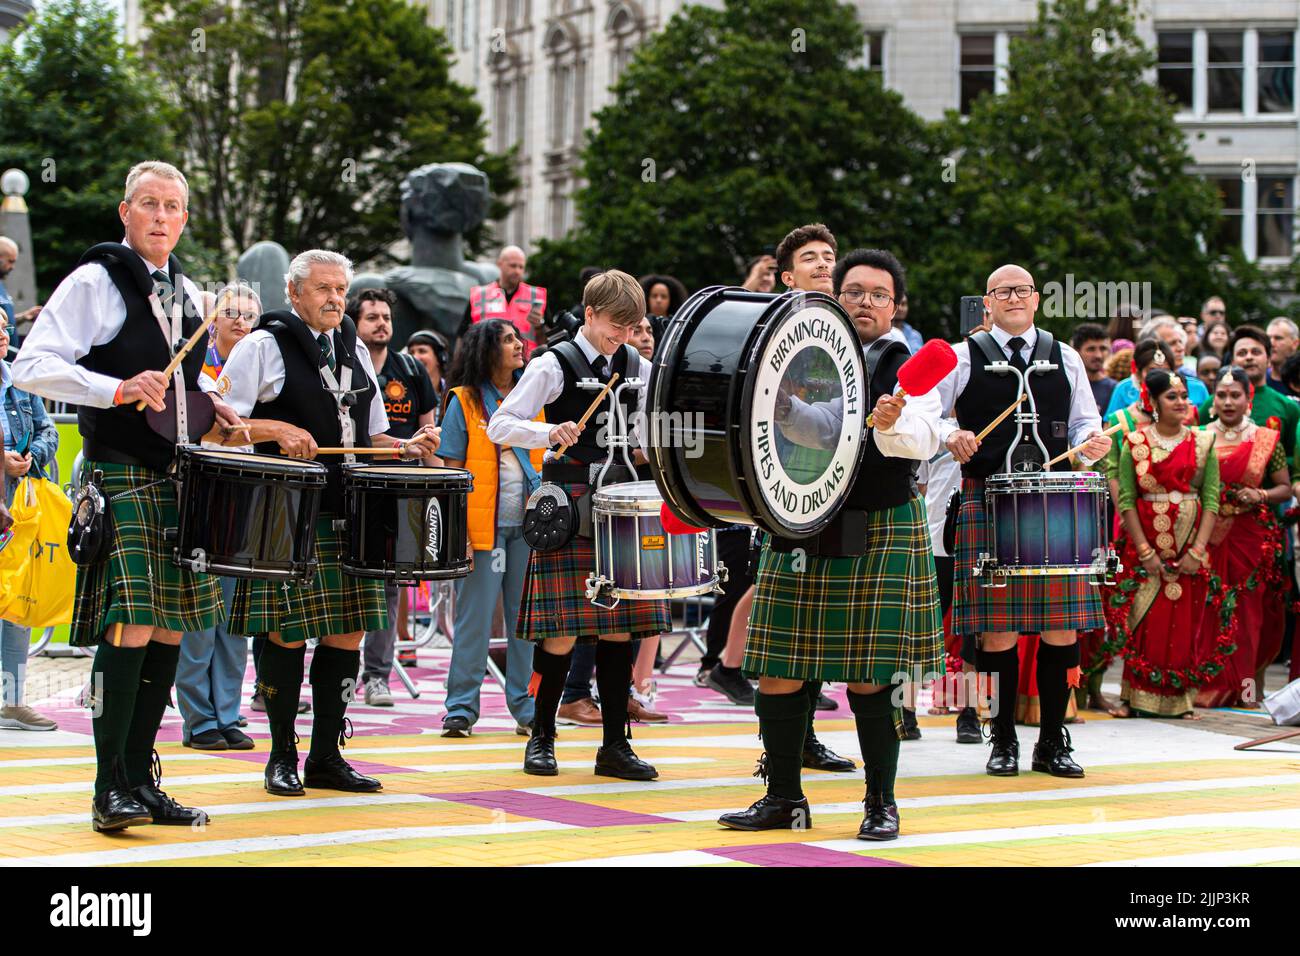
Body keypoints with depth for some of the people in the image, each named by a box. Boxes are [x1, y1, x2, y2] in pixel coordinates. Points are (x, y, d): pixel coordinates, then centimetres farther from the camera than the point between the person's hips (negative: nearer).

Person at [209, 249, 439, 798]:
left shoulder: (355, 352, 19)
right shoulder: (263, 346, 0)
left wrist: (408, 447, 4)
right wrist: (277, 430, -18)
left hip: (349, 514, 6)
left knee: (348, 630, 4)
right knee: (288, 633, -5)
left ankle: (326, 755, 14)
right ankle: (282, 757, 7)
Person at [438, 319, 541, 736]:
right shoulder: (464, 402, -1)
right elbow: (452, 469, -4)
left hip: (529, 524, 4)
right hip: (484, 525, -4)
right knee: (475, 616, -1)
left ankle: (526, 707, 13)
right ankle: (461, 708, 6)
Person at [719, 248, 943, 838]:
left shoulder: (910, 367, 0)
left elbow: (923, 439, -15)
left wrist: (892, 425, -37)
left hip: (882, 535, -3)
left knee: (870, 675, -2)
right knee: (779, 670, 3)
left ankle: (881, 804, 12)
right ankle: (784, 799, 16)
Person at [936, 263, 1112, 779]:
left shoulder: (1065, 359, 17)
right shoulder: (964, 358, 8)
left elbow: (1084, 422, 18)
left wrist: (1091, 443, -5)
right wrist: (950, 436, -16)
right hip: (988, 500, -2)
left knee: (1062, 623, 0)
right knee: (998, 626, -4)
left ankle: (1053, 742, 10)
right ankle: (1004, 742, 8)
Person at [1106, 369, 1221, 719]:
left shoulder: (1203, 443, 6)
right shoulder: (1135, 443, 2)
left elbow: (1211, 500, 1)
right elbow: (1126, 500, -3)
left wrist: (1198, 551, -9)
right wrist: (1145, 551, -10)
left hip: (1189, 547, 1)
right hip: (1145, 544, -1)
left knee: (1184, 624, 1)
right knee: (1142, 621, -3)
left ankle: (1179, 699, 7)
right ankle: (1135, 697, 3)